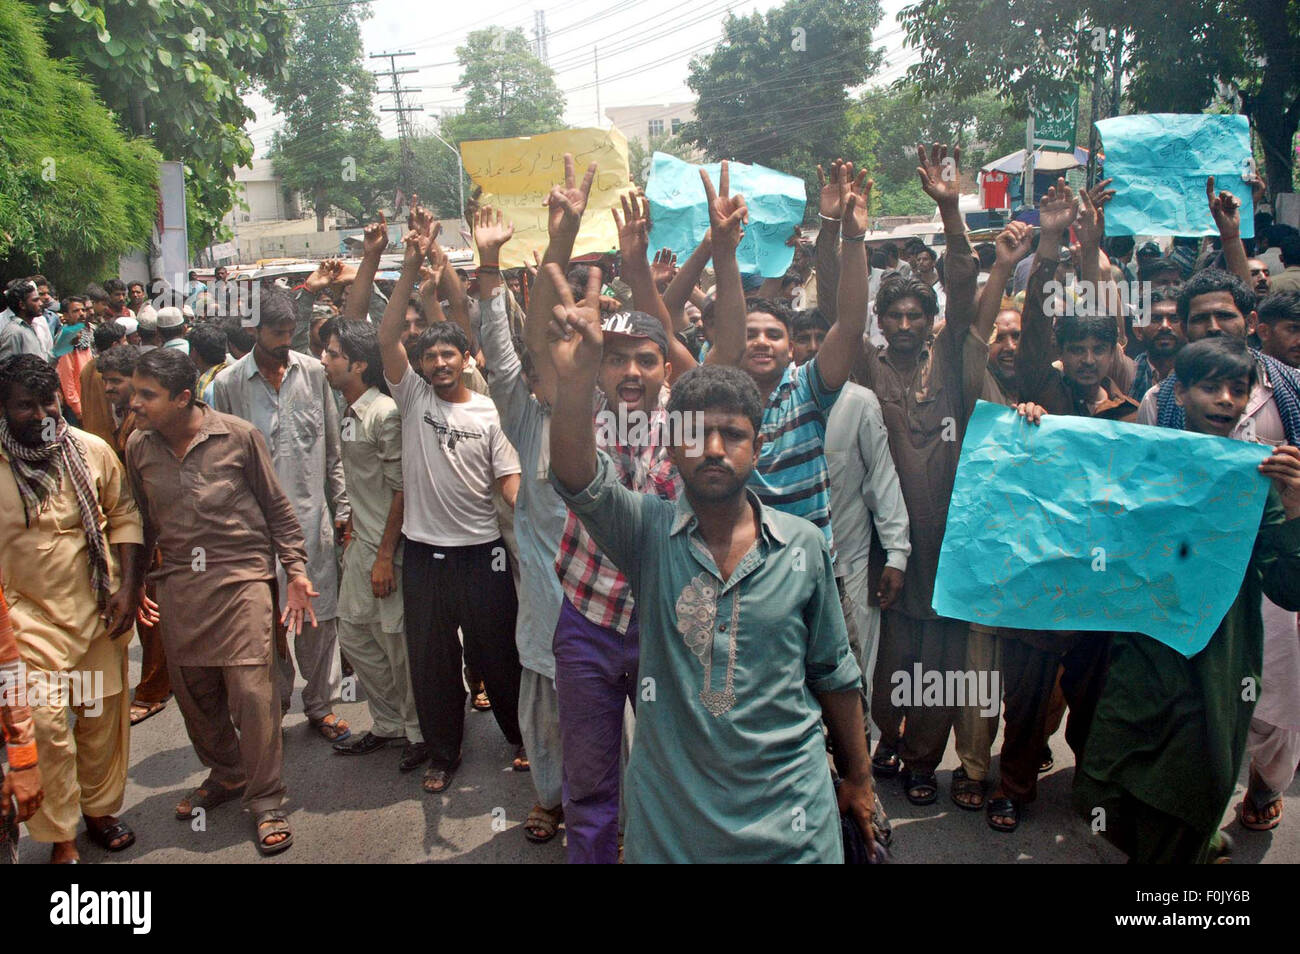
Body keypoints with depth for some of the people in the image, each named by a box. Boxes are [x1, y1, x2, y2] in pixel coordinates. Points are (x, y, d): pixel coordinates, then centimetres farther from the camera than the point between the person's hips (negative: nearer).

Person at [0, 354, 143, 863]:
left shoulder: (92, 451, -2)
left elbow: (123, 515, 5)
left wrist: (129, 586, -3)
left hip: (99, 610, 3)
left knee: (103, 717, 14)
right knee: (45, 726, -4)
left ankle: (101, 809, 35)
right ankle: (61, 839, 13)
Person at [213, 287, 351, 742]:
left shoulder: (313, 372, 5)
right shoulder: (228, 384, 0)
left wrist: (340, 507, 6)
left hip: (312, 516, 1)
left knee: (318, 618, 7)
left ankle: (321, 704, 23)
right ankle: (274, 706, 25)